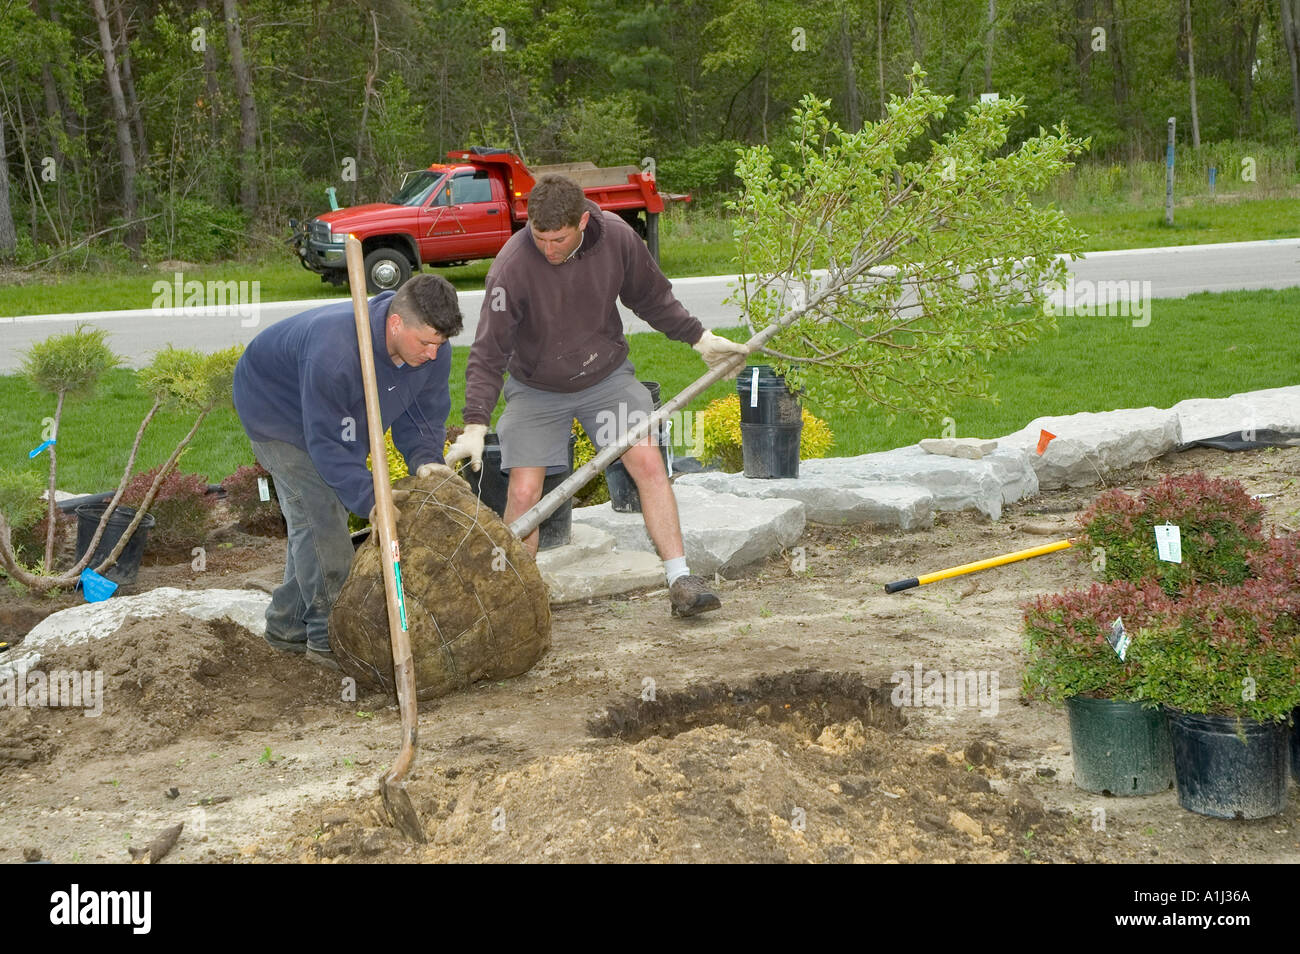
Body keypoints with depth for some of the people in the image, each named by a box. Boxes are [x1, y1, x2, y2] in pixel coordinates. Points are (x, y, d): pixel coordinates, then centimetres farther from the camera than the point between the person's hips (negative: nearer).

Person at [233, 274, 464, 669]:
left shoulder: (433, 350, -23)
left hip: (336, 419, 8)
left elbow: (424, 413, -10)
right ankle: (328, 637, -8)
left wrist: (425, 459, -31)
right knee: (318, 515, -15)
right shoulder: (335, 353, -45)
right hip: (276, 408, -8)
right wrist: (368, 497, -46)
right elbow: (325, 442, -38)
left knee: (325, 513, 11)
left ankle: (288, 626, 25)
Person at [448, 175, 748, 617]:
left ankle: (680, 581, -5)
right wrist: (475, 425, -31)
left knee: (648, 463, -12)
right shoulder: (511, 267, -26)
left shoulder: (616, 238, -16)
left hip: (608, 377, 2)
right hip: (536, 390, -2)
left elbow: (651, 297, 4)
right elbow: (489, 352, -23)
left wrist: (700, 338, 7)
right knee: (523, 491, -11)